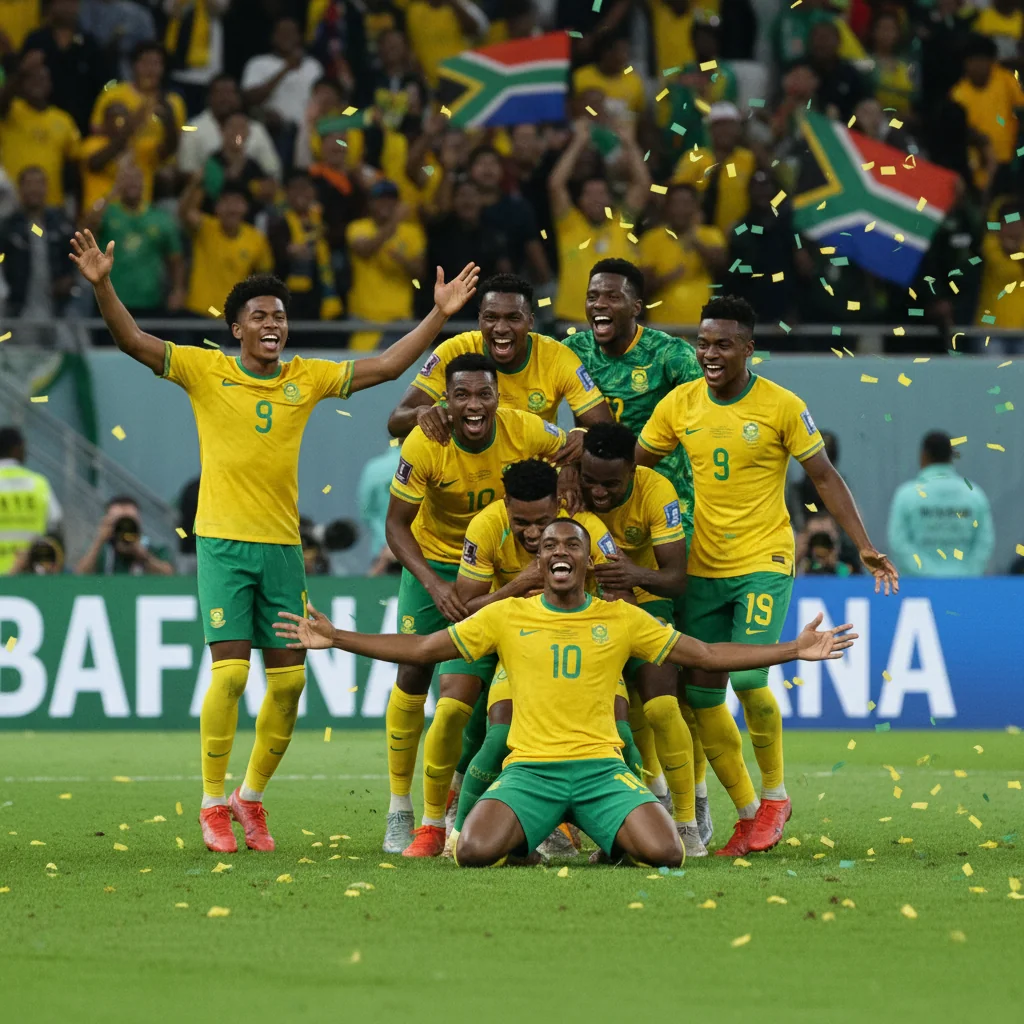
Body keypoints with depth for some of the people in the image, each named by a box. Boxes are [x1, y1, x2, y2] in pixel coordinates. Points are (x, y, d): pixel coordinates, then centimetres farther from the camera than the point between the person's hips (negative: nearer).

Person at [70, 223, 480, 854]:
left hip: (283, 545, 4)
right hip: (224, 542, -4)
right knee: (230, 671, -12)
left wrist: (439, 316, 3)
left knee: (289, 677, 2)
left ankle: (252, 795, 20)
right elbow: (134, 342, -10)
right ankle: (213, 803, 1)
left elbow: (385, 368, 10)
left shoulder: (307, 378, 7)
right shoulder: (206, 370, -2)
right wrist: (102, 285, -25)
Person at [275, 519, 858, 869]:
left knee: (667, 854, -26)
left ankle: (618, 840, 12)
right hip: (529, 767, 0)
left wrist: (794, 651, 4)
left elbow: (706, 656, 11)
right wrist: (335, 639, 3)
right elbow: (422, 649, 10)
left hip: (602, 767, 0)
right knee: (475, 853, -30)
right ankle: (523, 838, 9)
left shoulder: (623, 620, 9)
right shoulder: (507, 617, 9)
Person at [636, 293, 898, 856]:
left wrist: (864, 546, -9)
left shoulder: (782, 406, -8)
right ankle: (748, 811, 16)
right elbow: (630, 465, 11)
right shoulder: (680, 404, 2)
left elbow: (825, 477, -3)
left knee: (747, 676, -20)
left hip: (765, 563, -5)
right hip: (703, 569, 5)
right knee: (701, 693, 2)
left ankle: (775, 794, 2)